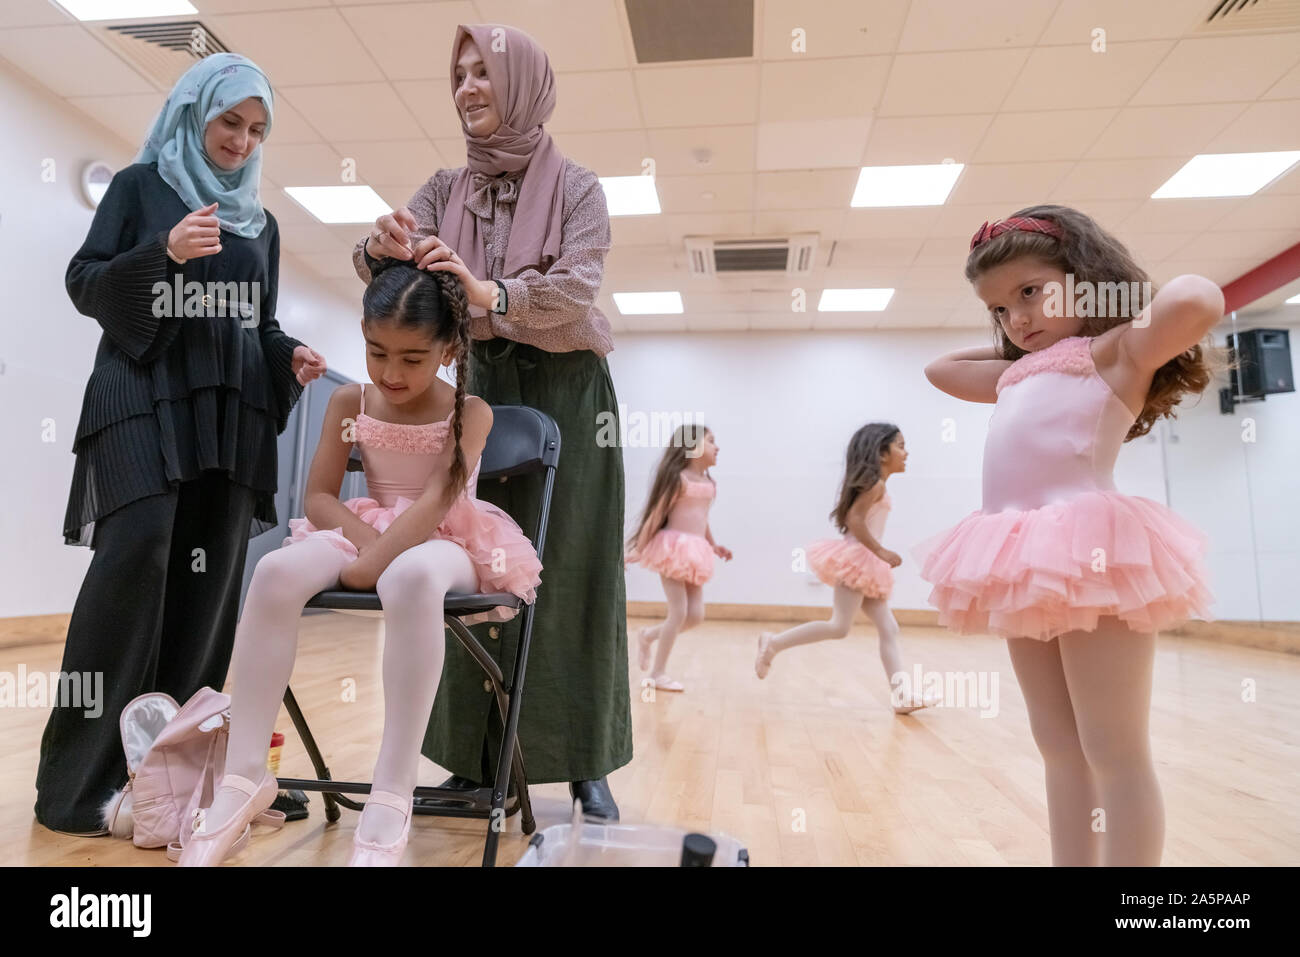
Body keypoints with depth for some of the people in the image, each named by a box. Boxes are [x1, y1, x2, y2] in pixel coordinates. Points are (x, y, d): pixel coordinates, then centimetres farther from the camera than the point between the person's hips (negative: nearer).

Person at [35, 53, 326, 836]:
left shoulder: (261, 222, 20)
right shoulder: (140, 185, 10)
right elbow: (83, 286, 2)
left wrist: (291, 358, -1)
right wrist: (163, 254, -15)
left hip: (231, 413, 4)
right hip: (145, 400, -3)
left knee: (207, 582, -3)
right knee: (136, 558, -19)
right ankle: (75, 777, -7)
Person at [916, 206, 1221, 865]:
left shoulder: (1120, 351, 5)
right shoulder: (1019, 374, 26)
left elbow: (1196, 300, -15)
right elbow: (939, 367, 39)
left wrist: (1141, 308, 5)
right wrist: (1010, 346, 30)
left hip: (1091, 551, -7)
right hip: (1024, 562, 8)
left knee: (1115, 751, -1)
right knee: (1059, 748, 13)